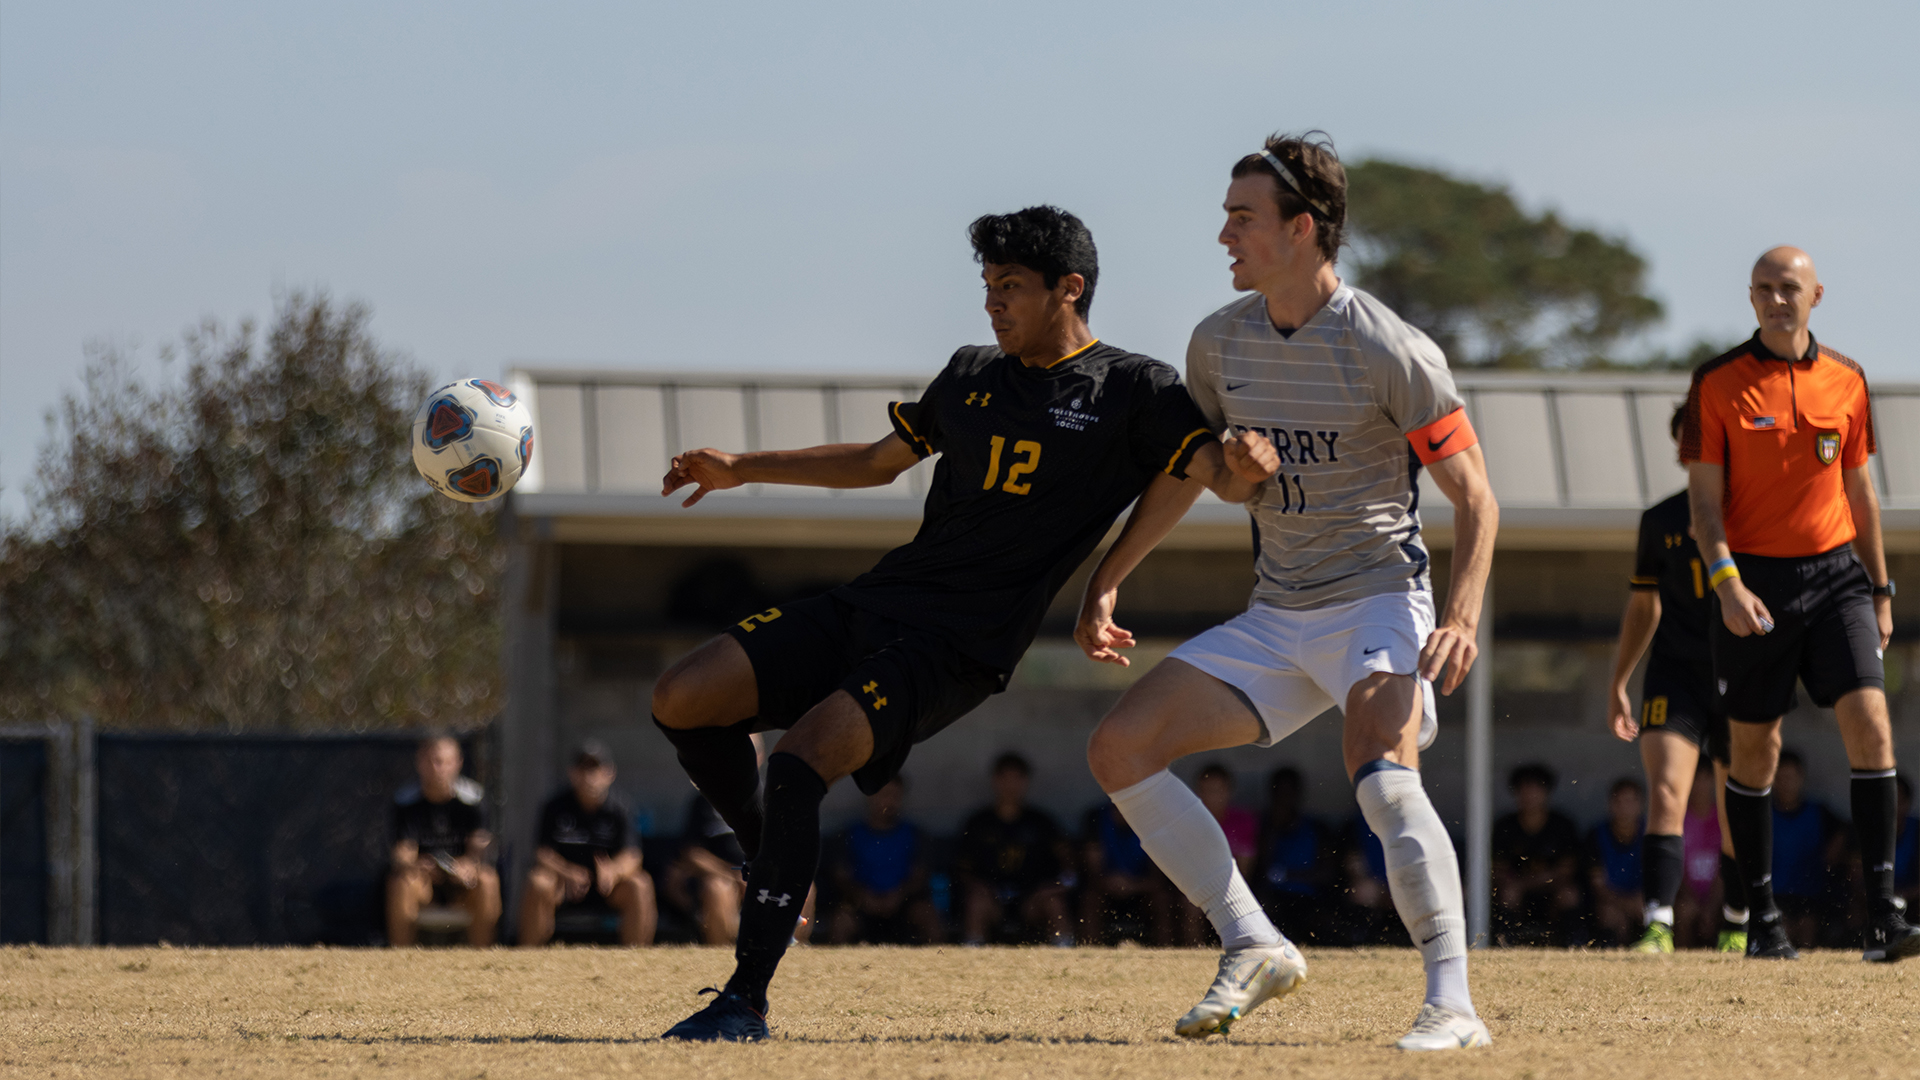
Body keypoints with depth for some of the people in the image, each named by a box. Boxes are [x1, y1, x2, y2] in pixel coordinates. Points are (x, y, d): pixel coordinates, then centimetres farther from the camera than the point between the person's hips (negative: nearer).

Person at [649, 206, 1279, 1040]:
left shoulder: (1136, 392, -1)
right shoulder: (971, 376, 17)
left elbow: (1224, 475, -10)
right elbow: (880, 462, 31)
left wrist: (1244, 464, -35)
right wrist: (742, 468, 28)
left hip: (962, 648, -7)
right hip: (875, 600, 7)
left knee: (799, 764, -25)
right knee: (683, 699, -5)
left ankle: (745, 1001, -21)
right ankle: (774, 862, 16)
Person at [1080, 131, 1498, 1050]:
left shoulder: (1390, 352, -16)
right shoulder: (1220, 343, 3)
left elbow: (1474, 498, -12)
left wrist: (1463, 613, -26)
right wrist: (1103, 585, 13)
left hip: (1376, 599, -7)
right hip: (1275, 619, 7)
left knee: (1381, 772, -33)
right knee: (1119, 748, -3)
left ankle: (1452, 1005, -32)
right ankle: (1254, 948, 0)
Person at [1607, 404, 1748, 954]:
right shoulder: (1661, 521, 9)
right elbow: (1643, 607, 18)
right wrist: (1618, 684, 16)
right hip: (1675, 676, 1)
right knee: (1666, 794, -18)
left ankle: (1737, 927, 26)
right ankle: (1659, 926, -23)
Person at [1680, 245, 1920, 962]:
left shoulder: (1845, 381, 8)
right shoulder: (1718, 383, -2)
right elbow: (1703, 497, -4)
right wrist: (1725, 581, -17)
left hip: (1835, 574, 2)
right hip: (1754, 584, -2)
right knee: (1754, 748, 4)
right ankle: (1761, 919, 15)